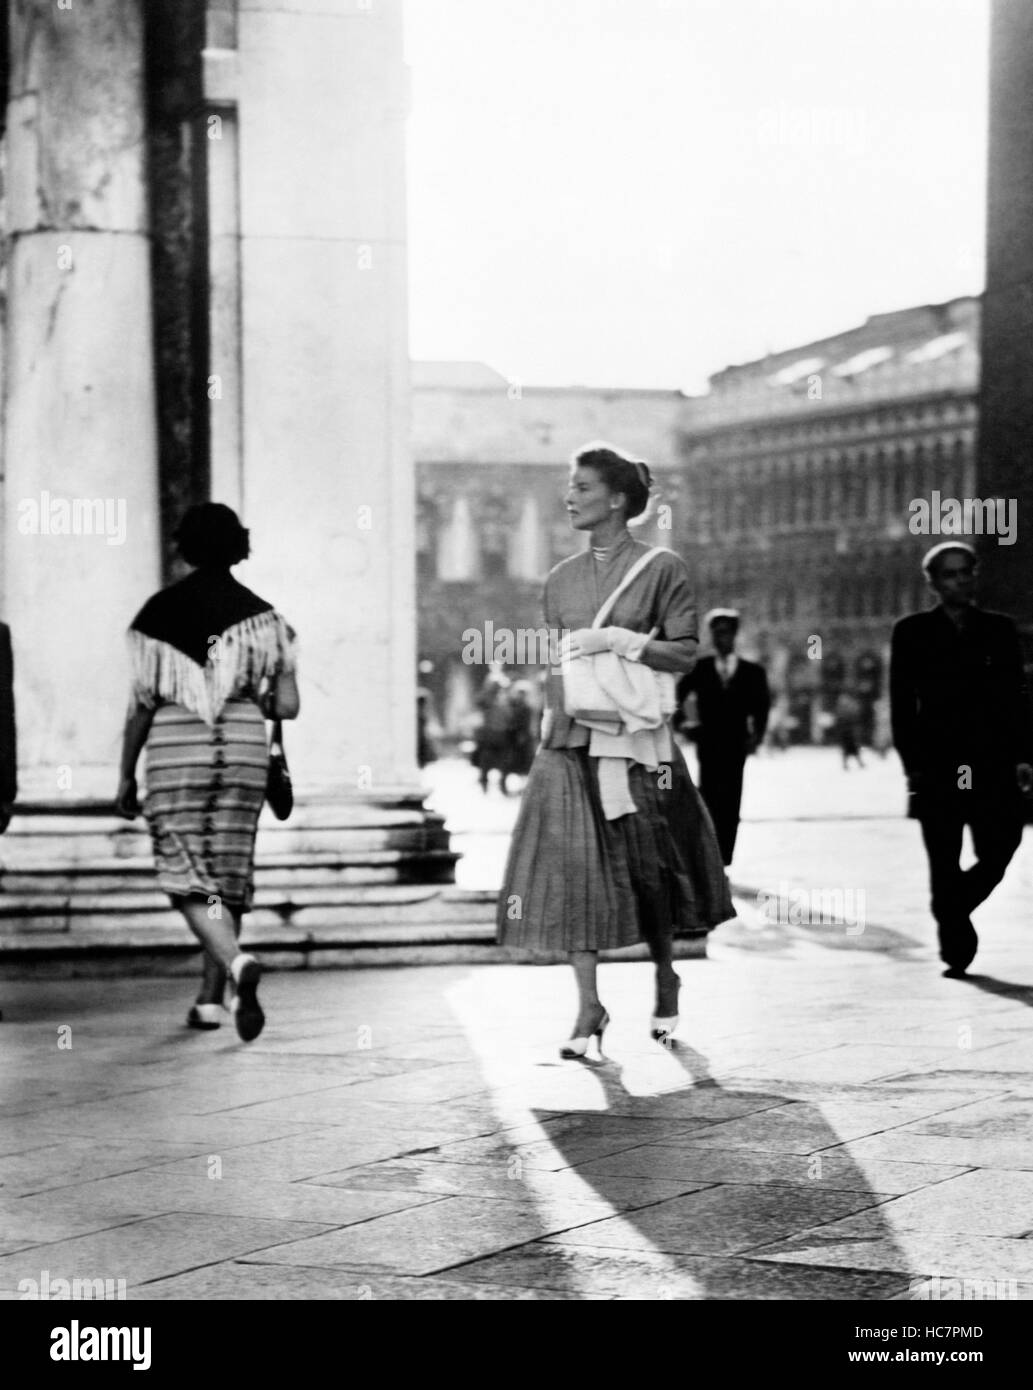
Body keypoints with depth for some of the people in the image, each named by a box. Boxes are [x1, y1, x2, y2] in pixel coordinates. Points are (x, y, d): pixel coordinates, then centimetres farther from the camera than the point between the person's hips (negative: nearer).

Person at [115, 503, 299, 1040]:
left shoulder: (161, 610, -2)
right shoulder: (262, 614, 3)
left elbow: (142, 702, -3)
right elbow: (288, 707, 0)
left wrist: (126, 776, 6)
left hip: (176, 746, -2)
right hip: (244, 745, 2)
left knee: (189, 876, -3)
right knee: (230, 875, 13)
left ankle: (237, 962, -29)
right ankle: (210, 998, 17)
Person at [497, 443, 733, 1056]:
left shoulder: (662, 569, -1)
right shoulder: (562, 579, 13)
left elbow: (686, 653, -5)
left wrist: (618, 640, -14)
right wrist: (553, 715, 5)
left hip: (636, 736, -3)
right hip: (571, 737, 3)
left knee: (646, 867, 4)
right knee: (572, 865, -7)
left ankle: (666, 984, 28)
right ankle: (589, 1008, -5)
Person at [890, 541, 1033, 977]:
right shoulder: (911, 632, 6)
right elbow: (902, 705, 3)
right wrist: (913, 764, -6)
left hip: (993, 764, 2)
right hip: (938, 767, -2)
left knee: (997, 854, -3)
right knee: (944, 864, -4)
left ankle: (951, 911, 23)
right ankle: (956, 946, 6)